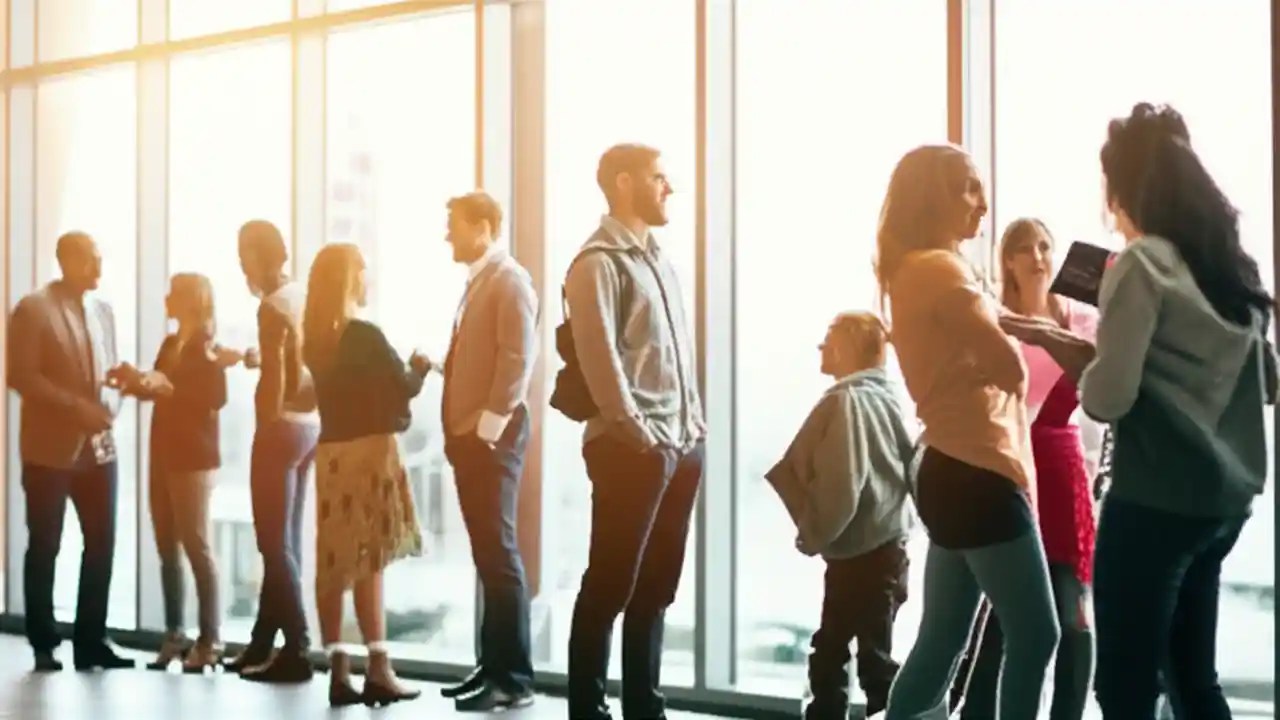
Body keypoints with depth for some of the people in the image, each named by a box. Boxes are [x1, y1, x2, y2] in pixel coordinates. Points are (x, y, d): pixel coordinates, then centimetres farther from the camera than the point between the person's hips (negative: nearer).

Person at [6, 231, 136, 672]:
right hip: (51, 448, -6)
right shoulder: (34, 309, -6)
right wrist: (76, 407, -19)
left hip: (99, 446, 6)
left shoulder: (103, 310, 14)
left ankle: (90, 641, 12)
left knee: (101, 544, 4)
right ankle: (44, 645, 12)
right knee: (45, 547, 3)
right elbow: (21, 375, -13)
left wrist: (109, 406, -4)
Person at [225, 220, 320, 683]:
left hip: (282, 428, -9)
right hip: (309, 424, 9)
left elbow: (275, 376, -17)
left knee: (276, 544, -3)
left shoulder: (273, 306, -14)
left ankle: (297, 652, -2)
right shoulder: (302, 297, 10)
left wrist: (268, 425, -7)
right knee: (285, 541, 13)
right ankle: (262, 644, 22)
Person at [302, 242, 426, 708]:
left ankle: (338, 670, 7)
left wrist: (400, 370, 15)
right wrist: (420, 368, 10)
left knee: (335, 562, 6)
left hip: (331, 451, 6)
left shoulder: (316, 339, 7)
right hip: (368, 449, -6)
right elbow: (403, 388, -9)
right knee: (369, 559, -3)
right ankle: (379, 669, -4)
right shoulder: (365, 335, -12)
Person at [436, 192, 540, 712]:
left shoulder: (509, 280, -8)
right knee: (486, 555, 10)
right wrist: (458, 430, 13)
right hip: (468, 435, 9)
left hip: (492, 435, -9)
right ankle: (493, 665, 15)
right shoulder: (477, 282, 20)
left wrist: (488, 424, -19)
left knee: (499, 553, -9)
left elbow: (519, 358, -17)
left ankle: (514, 679, -6)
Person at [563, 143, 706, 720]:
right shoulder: (598, 263, -7)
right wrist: (638, 435, -15)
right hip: (631, 448, -8)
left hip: (682, 447, 8)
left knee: (655, 587, 12)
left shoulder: (658, 258, 18)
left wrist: (693, 426, 11)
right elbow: (600, 358, -14)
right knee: (609, 586, -3)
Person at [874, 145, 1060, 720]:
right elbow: (1009, 365, -16)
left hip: (956, 470, 10)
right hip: (977, 475, -10)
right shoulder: (941, 269, -13)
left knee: (941, 643, 12)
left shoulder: (912, 272, 17)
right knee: (1034, 637, -5)